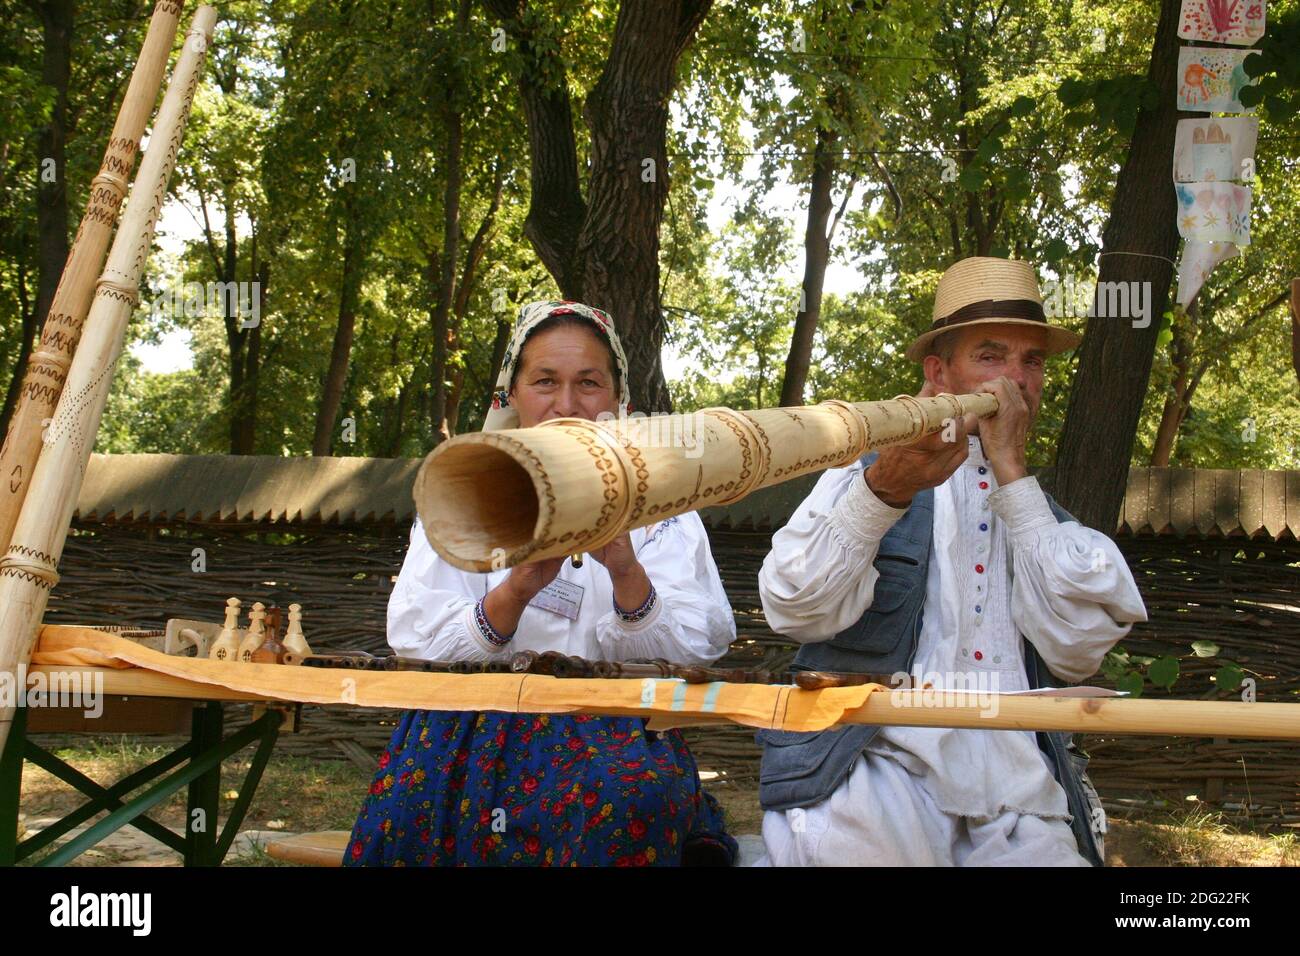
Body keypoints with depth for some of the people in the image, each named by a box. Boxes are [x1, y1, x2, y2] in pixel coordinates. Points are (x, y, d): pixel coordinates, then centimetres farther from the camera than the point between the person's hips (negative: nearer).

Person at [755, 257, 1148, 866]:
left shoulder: (1045, 517, 19)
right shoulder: (860, 477, 12)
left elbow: (1077, 648, -1)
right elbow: (795, 610, -7)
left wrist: (1010, 471, -1)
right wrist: (884, 490, -23)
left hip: (1016, 782, 3)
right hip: (879, 761, -3)